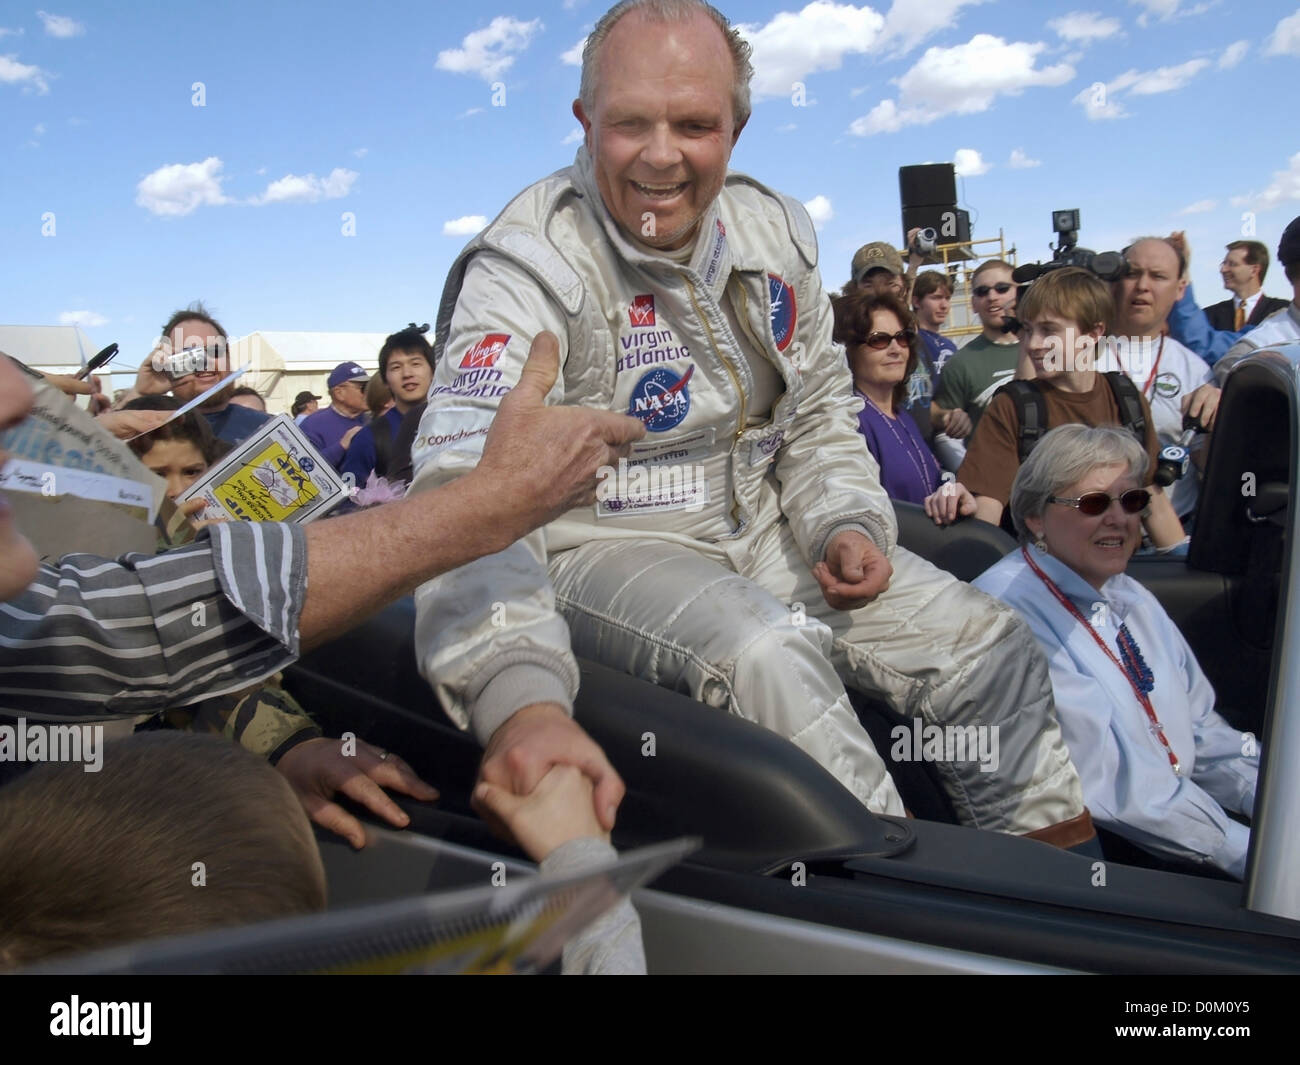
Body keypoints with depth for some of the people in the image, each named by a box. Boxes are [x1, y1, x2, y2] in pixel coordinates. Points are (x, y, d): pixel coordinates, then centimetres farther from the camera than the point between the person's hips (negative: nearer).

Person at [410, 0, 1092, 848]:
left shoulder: (776, 232, 2)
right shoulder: (529, 266, -19)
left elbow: (819, 408, 14)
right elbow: (468, 489, -34)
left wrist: (848, 523, -6)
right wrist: (520, 697, -50)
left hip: (761, 530, 6)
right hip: (603, 549, -6)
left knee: (989, 645, -1)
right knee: (765, 653, -36)